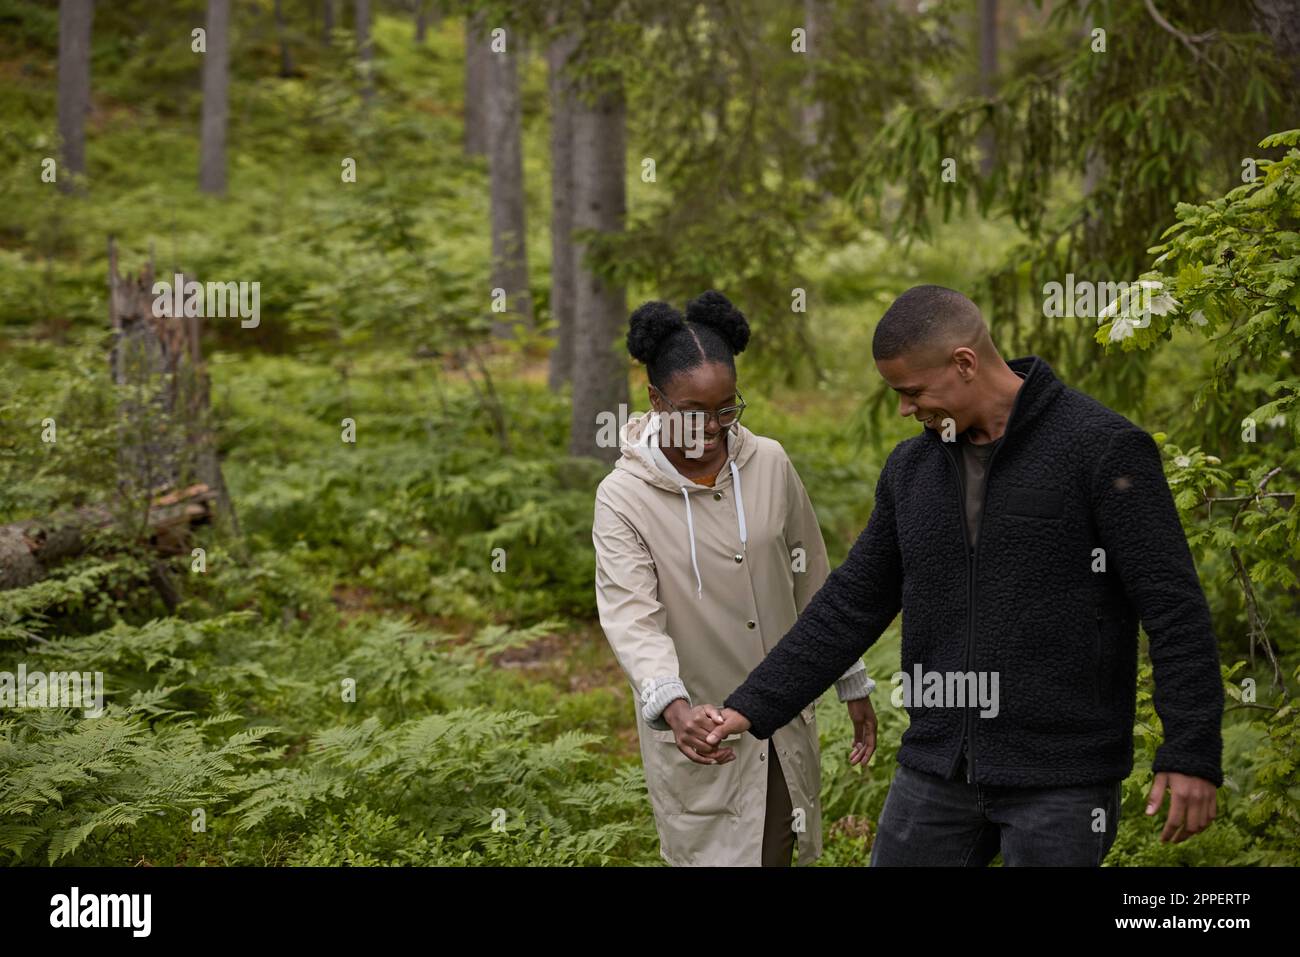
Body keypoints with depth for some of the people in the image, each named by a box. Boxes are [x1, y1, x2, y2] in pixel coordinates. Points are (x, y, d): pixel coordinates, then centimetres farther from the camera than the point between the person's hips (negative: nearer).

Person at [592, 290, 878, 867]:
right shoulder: (624, 497, -14)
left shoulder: (769, 465, -3)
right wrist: (674, 707, -42)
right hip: (696, 734, -3)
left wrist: (852, 684, 11)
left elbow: (812, 583, 8)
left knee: (781, 852, 12)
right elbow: (631, 617, -25)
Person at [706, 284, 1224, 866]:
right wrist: (752, 707, 9)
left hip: (1061, 778, -6)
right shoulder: (912, 468, 8)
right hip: (938, 769, 6)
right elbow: (852, 605, 14)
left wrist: (1192, 756, -18)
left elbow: (1174, 608, -13)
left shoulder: (1102, 448, -11)